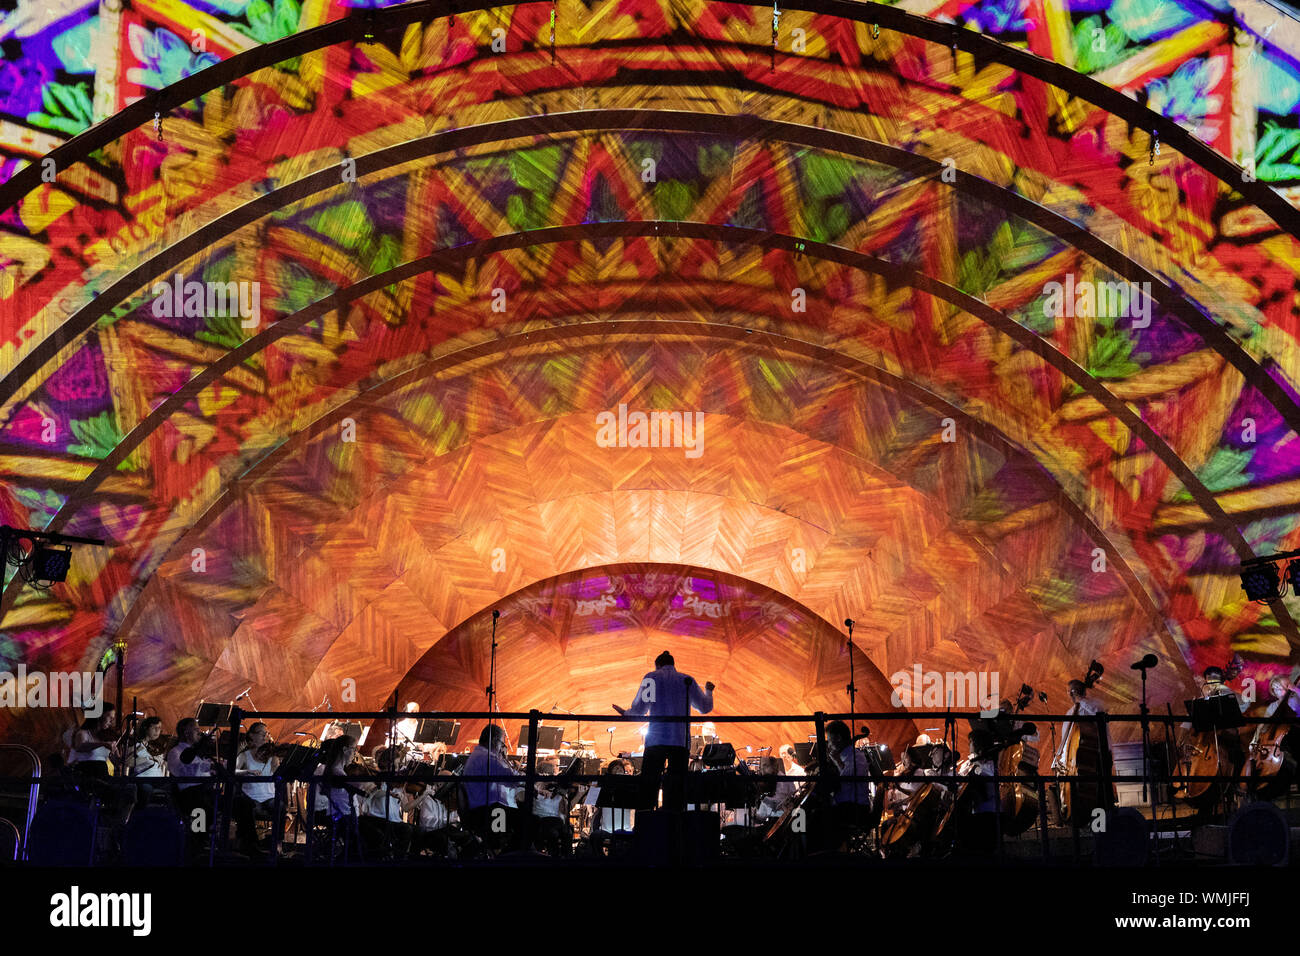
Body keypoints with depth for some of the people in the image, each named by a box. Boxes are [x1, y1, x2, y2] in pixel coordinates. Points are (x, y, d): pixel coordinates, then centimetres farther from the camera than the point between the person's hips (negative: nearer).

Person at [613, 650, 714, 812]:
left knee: (648, 786, 1)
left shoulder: (651, 678, 7)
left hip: (656, 740, -1)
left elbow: (639, 710, 3)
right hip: (681, 741, 1)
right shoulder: (687, 680, 12)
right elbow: (705, 707, 19)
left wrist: (625, 713, 24)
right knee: (676, 788, 0)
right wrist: (708, 691, 39)